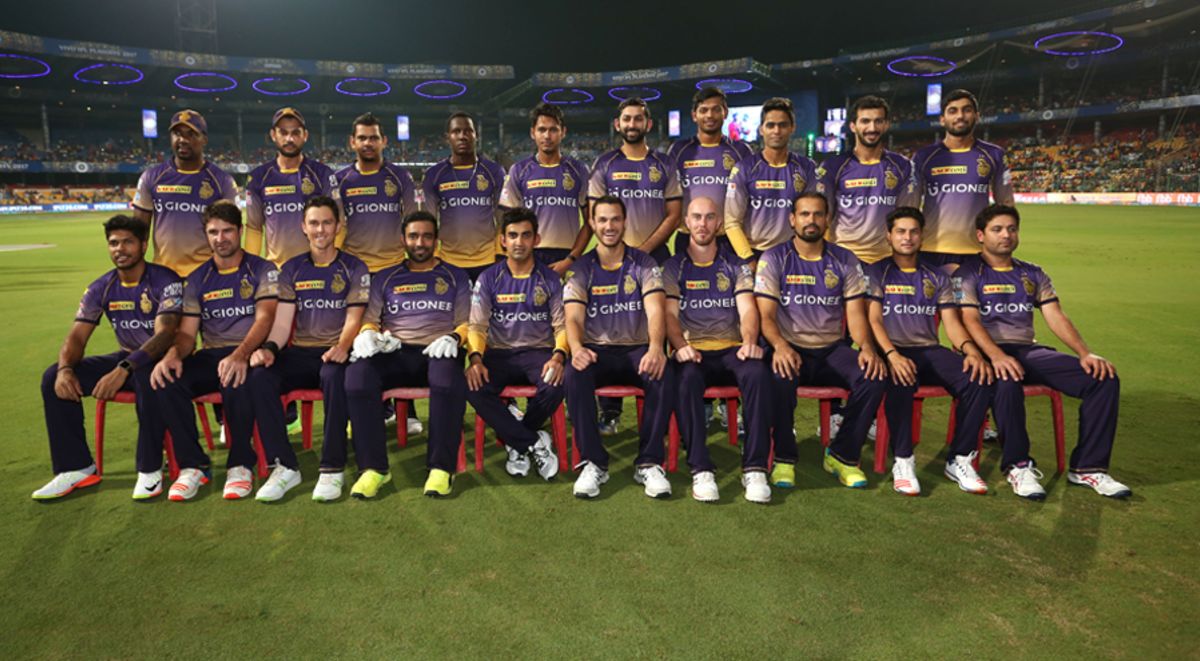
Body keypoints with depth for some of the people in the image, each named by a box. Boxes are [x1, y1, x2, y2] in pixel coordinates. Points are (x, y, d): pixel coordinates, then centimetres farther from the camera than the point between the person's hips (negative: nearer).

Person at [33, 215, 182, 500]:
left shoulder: (165, 281, -16)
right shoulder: (101, 288, 3)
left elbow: (165, 335, -28)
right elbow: (76, 337, -1)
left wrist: (124, 369, -42)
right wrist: (65, 369, -24)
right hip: (126, 357, 6)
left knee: (147, 376, -40)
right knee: (54, 377, -12)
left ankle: (150, 469, -25)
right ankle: (76, 467, -3)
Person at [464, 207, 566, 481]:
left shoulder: (549, 279, 5)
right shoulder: (488, 279, 6)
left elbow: (562, 326, 1)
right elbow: (477, 326, 0)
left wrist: (558, 356, -21)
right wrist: (475, 358, -20)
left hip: (538, 352, 0)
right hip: (499, 353, 1)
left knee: (557, 384, -34)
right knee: (474, 387, -31)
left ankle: (516, 441, -6)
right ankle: (534, 443, -17)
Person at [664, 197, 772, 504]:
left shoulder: (736, 265, 16)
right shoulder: (673, 267, 13)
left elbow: (747, 309, 3)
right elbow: (671, 314, 1)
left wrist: (749, 341, -20)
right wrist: (680, 346, -21)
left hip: (731, 350, 1)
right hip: (694, 352, -1)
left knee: (758, 372, -33)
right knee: (686, 378, -36)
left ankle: (755, 467, -29)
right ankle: (700, 469, -31)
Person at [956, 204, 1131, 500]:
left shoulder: (1032, 274, 21)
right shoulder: (969, 273, 4)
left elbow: (1056, 317, 10)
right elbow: (970, 319, -11)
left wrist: (1085, 352, -7)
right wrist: (996, 355, -29)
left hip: (1030, 351, 6)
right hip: (989, 351, -5)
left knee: (1105, 378, -14)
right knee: (1008, 383, -40)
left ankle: (1087, 467, -8)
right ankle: (1018, 465, -22)